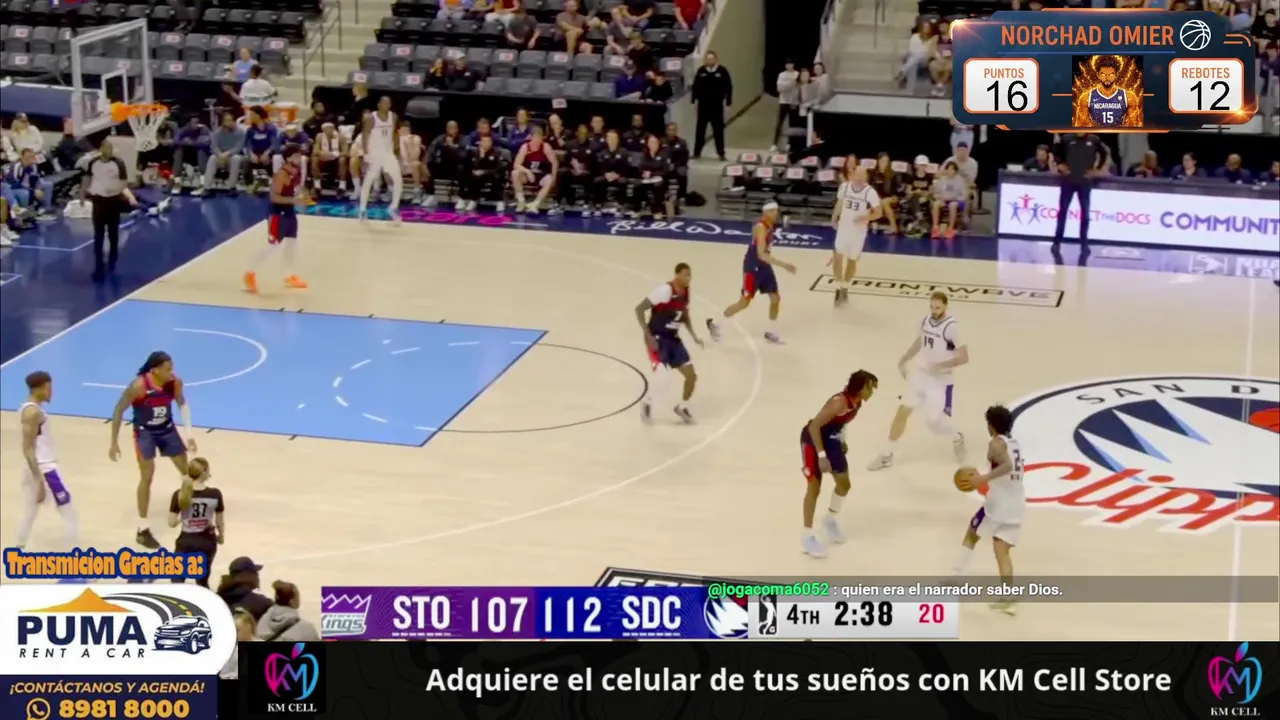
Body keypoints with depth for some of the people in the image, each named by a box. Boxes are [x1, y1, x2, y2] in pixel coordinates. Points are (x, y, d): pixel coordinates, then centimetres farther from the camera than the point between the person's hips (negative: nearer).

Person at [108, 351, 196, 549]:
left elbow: (182, 404, 5)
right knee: (147, 477, -9)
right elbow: (118, 411, -19)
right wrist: (114, 442, -16)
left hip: (167, 429, 5)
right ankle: (142, 529, 0)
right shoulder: (138, 386, -30)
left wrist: (189, 433, 0)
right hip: (145, 432, -5)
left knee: (187, 471, 12)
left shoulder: (175, 382, -17)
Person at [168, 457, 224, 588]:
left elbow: (172, 523, -9)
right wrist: (221, 535, 18)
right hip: (207, 542, 1)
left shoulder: (180, 495, -13)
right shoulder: (215, 494, -13)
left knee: (177, 579, 16)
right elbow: (219, 522, -3)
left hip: (186, 542, -1)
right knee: (202, 581, 20)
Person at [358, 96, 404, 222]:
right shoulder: (370, 118, -14)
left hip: (388, 153, 4)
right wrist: (366, 155, -19)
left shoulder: (393, 117, 0)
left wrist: (397, 151, 10)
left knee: (398, 180, -5)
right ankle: (363, 209, 15)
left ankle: (394, 208, 8)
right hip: (374, 154, -4)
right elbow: (364, 136, -13)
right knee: (368, 182, 4)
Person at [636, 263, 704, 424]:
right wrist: (648, 336, -23)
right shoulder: (665, 290, -23)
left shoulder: (685, 292, 2)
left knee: (692, 376, 2)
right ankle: (647, 403, 10)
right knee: (661, 376, -22)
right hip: (657, 339, -7)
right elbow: (639, 309, -22)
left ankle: (682, 407, 28)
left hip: (673, 338, 7)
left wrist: (694, 336, 9)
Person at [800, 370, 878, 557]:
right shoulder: (840, 403, -32)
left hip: (831, 439, 8)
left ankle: (830, 520, 37)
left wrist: (841, 442, 17)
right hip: (813, 440, -8)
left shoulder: (857, 402, -5)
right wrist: (821, 455, -34)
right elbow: (814, 426, -33)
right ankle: (808, 537, 4)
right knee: (814, 488, -5)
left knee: (844, 484, 13)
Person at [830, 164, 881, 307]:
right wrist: (834, 218, 12)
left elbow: (878, 213, -12)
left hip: (859, 231, -2)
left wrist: (865, 217, -28)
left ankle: (845, 287, 28)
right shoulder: (844, 186, -4)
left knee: (852, 260, 9)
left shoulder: (870, 192, -15)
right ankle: (839, 288, 0)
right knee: (837, 256, -10)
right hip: (843, 227, 2)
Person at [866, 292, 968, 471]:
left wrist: (940, 366, -26)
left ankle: (957, 439, 28)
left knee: (934, 420, -6)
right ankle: (887, 455, 16)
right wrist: (903, 361, 15)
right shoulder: (926, 320, 1)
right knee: (903, 411, 5)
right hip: (919, 373, 6)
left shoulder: (951, 327, -21)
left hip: (939, 379, -6)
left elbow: (964, 357, -21)